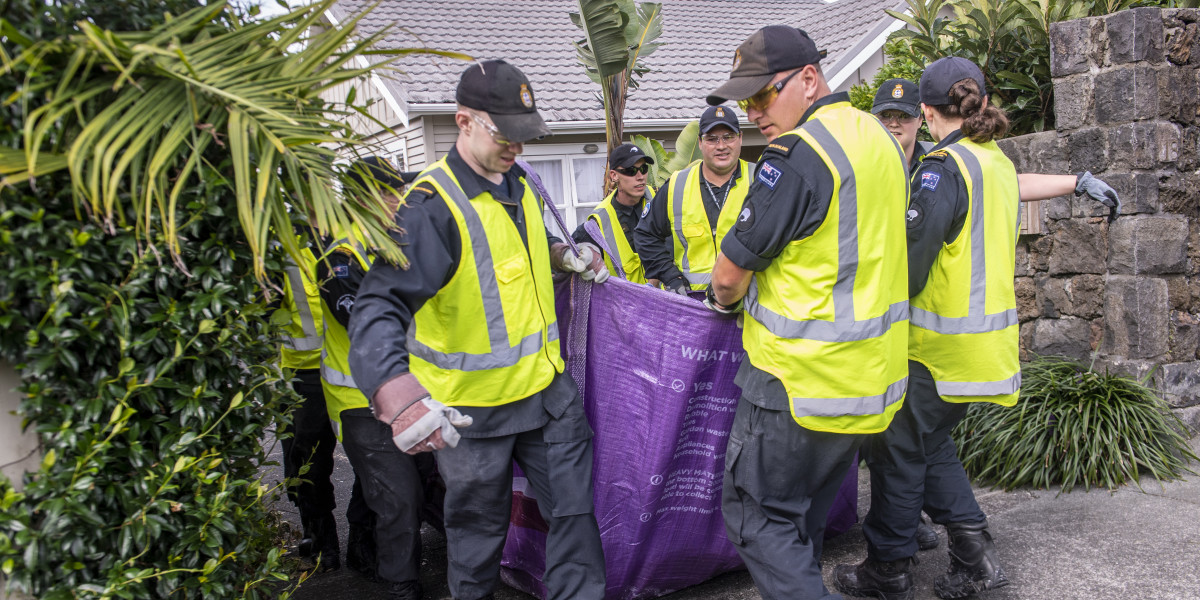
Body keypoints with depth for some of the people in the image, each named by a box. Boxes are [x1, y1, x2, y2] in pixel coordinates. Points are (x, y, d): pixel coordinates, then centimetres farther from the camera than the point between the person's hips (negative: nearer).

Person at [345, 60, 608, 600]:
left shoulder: (519, 184, 5)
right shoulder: (432, 205, -22)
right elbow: (379, 305, -33)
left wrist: (566, 255, 12)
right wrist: (394, 389, -49)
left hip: (548, 385, 7)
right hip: (472, 406, -6)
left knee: (575, 507, 12)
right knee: (479, 529, 13)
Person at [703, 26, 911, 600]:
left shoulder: (796, 155, -19)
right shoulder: (880, 139, 10)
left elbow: (731, 270, -14)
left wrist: (722, 300, 9)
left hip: (800, 380, -9)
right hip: (870, 376, 9)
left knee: (756, 514, 3)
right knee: (803, 515, 22)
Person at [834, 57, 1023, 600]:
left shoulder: (943, 168, -18)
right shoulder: (999, 163, 10)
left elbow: (910, 264, -22)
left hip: (941, 344, -9)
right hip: (988, 329, 9)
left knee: (898, 449, 5)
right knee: (931, 442, 21)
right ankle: (973, 552, 18)